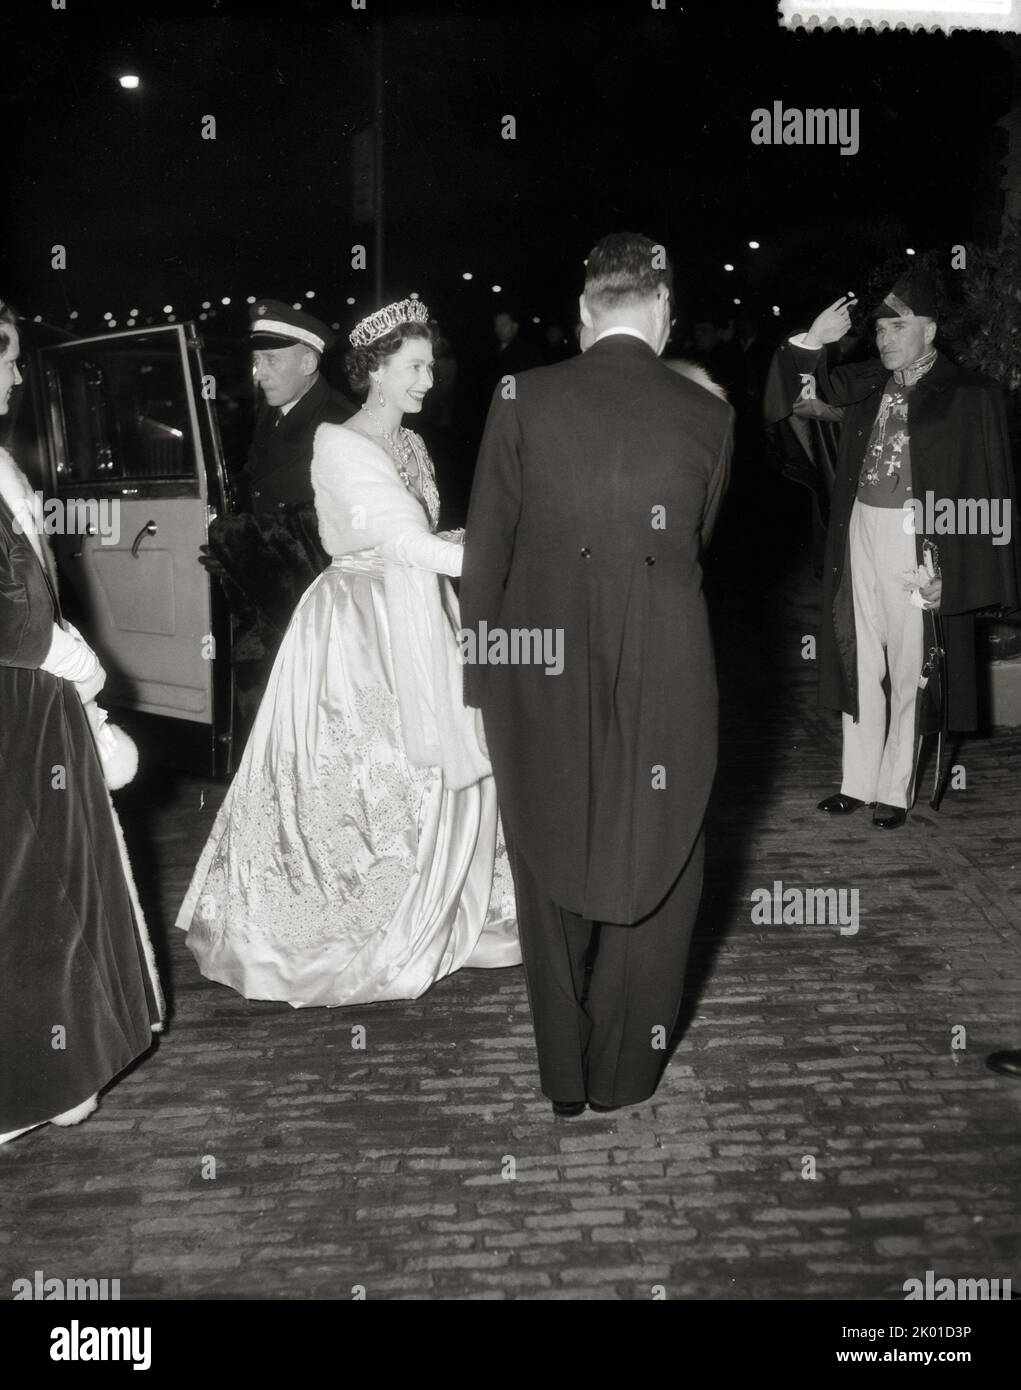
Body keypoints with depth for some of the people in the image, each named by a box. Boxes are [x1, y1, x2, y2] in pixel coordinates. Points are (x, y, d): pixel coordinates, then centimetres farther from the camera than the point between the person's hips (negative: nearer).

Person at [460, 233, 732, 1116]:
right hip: (663, 682, 0)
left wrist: (483, 674, 6)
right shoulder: (707, 414, -5)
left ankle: (563, 1076, 30)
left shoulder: (521, 401, -7)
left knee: (552, 882, 17)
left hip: (542, 679, 1)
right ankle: (623, 1074, 29)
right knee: (651, 877, 17)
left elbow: (486, 551, -4)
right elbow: (697, 544, 8)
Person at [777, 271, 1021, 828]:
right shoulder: (867, 382, 8)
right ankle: (857, 781, 23)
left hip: (917, 541, -5)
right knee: (861, 661, 11)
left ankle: (896, 790, 14)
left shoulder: (970, 395, -6)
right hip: (861, 530, 5)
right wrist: (811, 342, -11)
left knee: (908, 668, 2)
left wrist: (949, 563, -14)